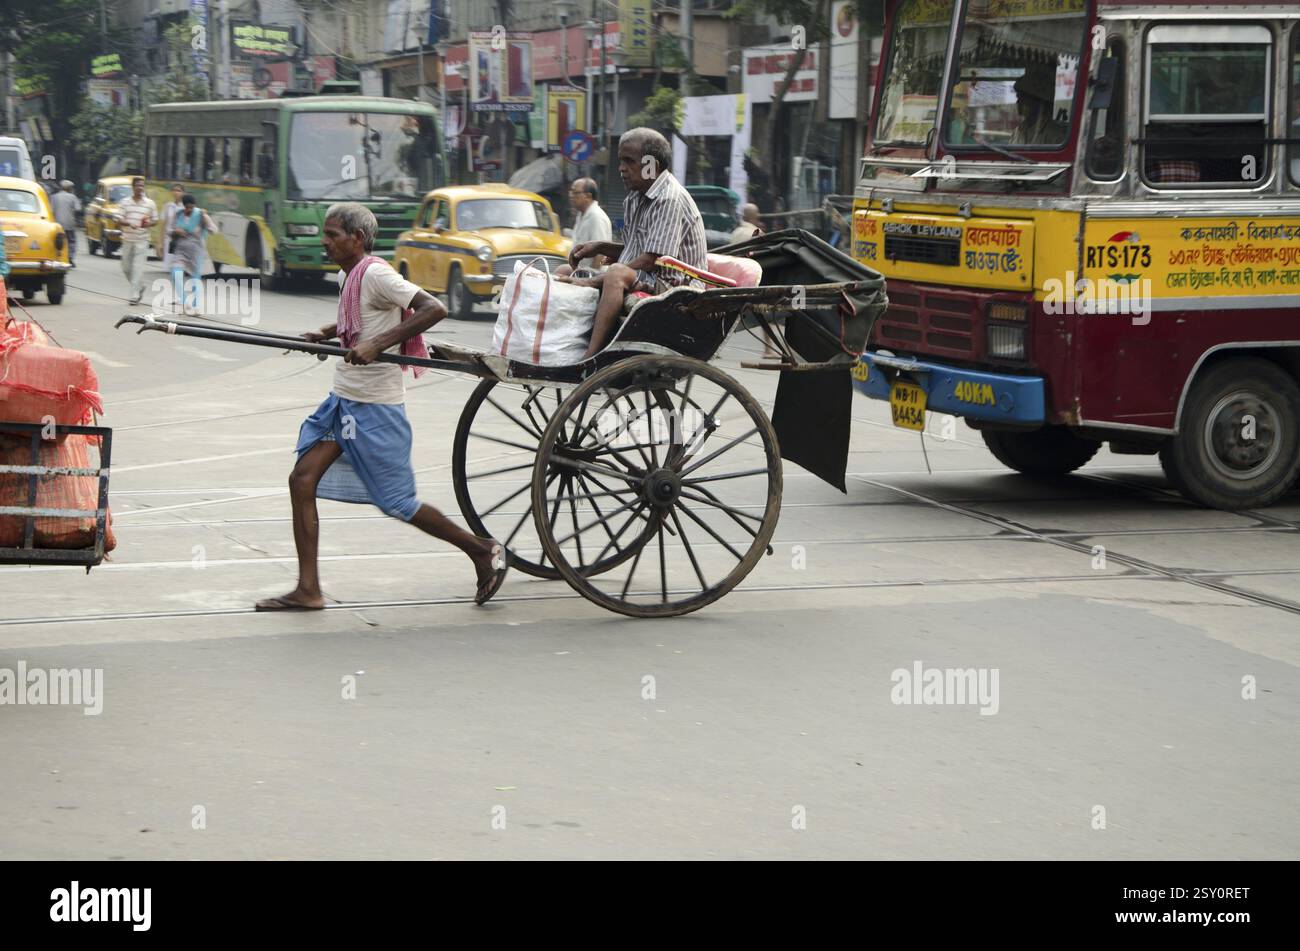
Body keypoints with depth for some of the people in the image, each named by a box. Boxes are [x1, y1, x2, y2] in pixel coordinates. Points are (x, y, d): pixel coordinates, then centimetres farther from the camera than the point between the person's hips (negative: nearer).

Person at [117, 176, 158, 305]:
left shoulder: (150, 203, 4)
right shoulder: (124, 202, 4)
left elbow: (155, 220, 9)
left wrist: (148, 224, -13)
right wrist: (129, 224, -21)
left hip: (142, 240, -2)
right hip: (127, 239, 2)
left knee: (138, 267, -10)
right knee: (126, 267, 9)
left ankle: (135, 295, -9)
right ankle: (140, 287, 31)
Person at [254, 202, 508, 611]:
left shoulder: (375, 274, -17)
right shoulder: (348, 277, 10)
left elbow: (434, 309, -27)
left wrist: (378, 344, -31)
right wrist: (325, 333, 13)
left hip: (375, 408, -9)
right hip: (342, 402, 9)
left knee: (397, 503, -2)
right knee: (302, 481, 1)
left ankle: (483, 550, 15)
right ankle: (308, 591, 3)